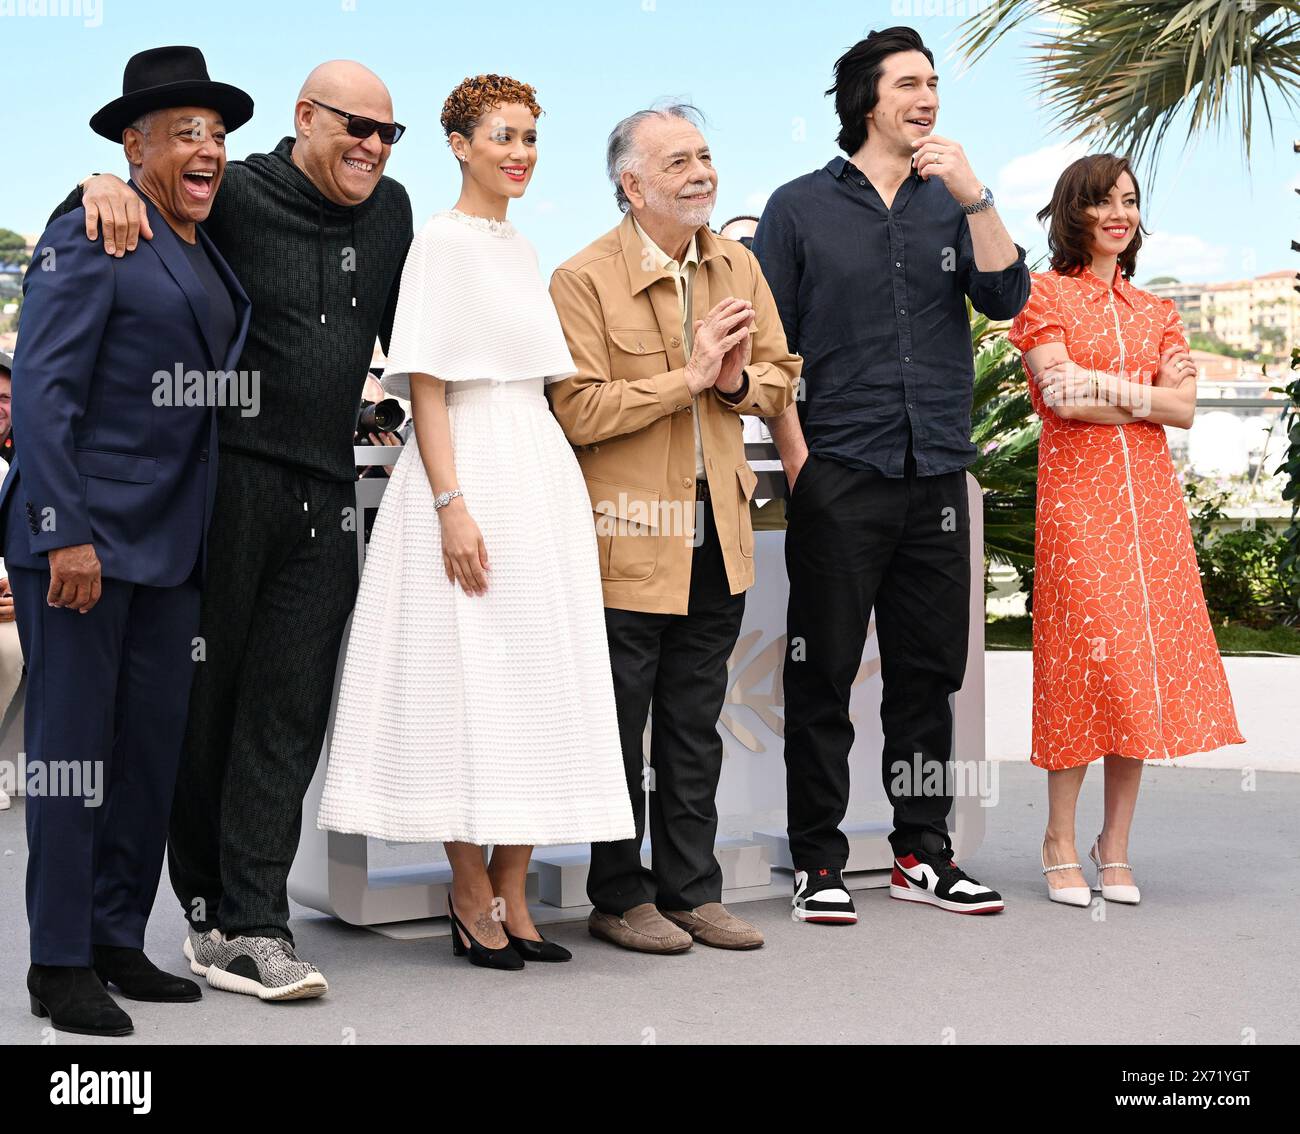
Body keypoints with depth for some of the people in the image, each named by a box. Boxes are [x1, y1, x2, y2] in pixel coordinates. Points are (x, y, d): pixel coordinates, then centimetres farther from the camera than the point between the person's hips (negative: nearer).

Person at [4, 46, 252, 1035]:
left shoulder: (210, 255, 16)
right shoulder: (92, 239, -8)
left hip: (171, 544, 8)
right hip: (83, 534, -8)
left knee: (155, 745, 11)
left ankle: (119, 943, 22)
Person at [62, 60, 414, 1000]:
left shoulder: (390, 211, 13)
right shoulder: (237, 197, -3)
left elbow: (408, 338, 22)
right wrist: (107, 185, -23)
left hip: (325, 495, 4)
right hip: (230, 479, -4)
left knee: (288, 712, 0)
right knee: (207, 700, 4)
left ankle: (250, 924, 2)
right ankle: (207, 904, 17)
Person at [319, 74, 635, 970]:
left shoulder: (520, 246, 17)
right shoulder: (443, 241, -5)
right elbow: (425, 383, -12)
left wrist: (565, 489, 17)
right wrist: (451, 504, -20)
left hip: (541, 471, 8)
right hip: (471, 468, -8)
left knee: (537, 686, 6)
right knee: (471, 682, -4)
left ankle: (512, 896, 12)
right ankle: (472, 895, 7)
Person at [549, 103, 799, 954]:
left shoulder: (739, 267, 8)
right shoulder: (583, 280, -11)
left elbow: (781, 379, 13)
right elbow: (578, 411, -18)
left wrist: (738, 380, -10)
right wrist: (688, 377, -20)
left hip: (718, 532, 6)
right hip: (629, 534, -6)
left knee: (696, 726, 14)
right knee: (619, 726, 5)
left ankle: (693, 891, 24)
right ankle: (620, 898, 18)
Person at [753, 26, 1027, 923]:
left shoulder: (952, 204, 13)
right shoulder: (801, 207, 4)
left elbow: (1006, 297, -1)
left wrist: (976, 196, -11)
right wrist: (796, 460, -6)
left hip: (936, 478, 4)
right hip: (839, 478, -3)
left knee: (929, 671, 9)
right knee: (824, 673, 0)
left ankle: (922, 853, 20)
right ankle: (819, 863, 8)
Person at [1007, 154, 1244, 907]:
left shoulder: (1155, 312, 18)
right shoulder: (1046, 294, 4)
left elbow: (1185, 411, 5)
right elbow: (1062, 398, -9)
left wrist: (1110, 388, -9)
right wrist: (1147, 393, -6)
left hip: (1150, 498, 5)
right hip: (1076, 494, -5)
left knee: (1145, 660, 1)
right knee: (1085, 655, -10)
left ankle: (1117, 847, 9)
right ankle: (1063, 845, 0)